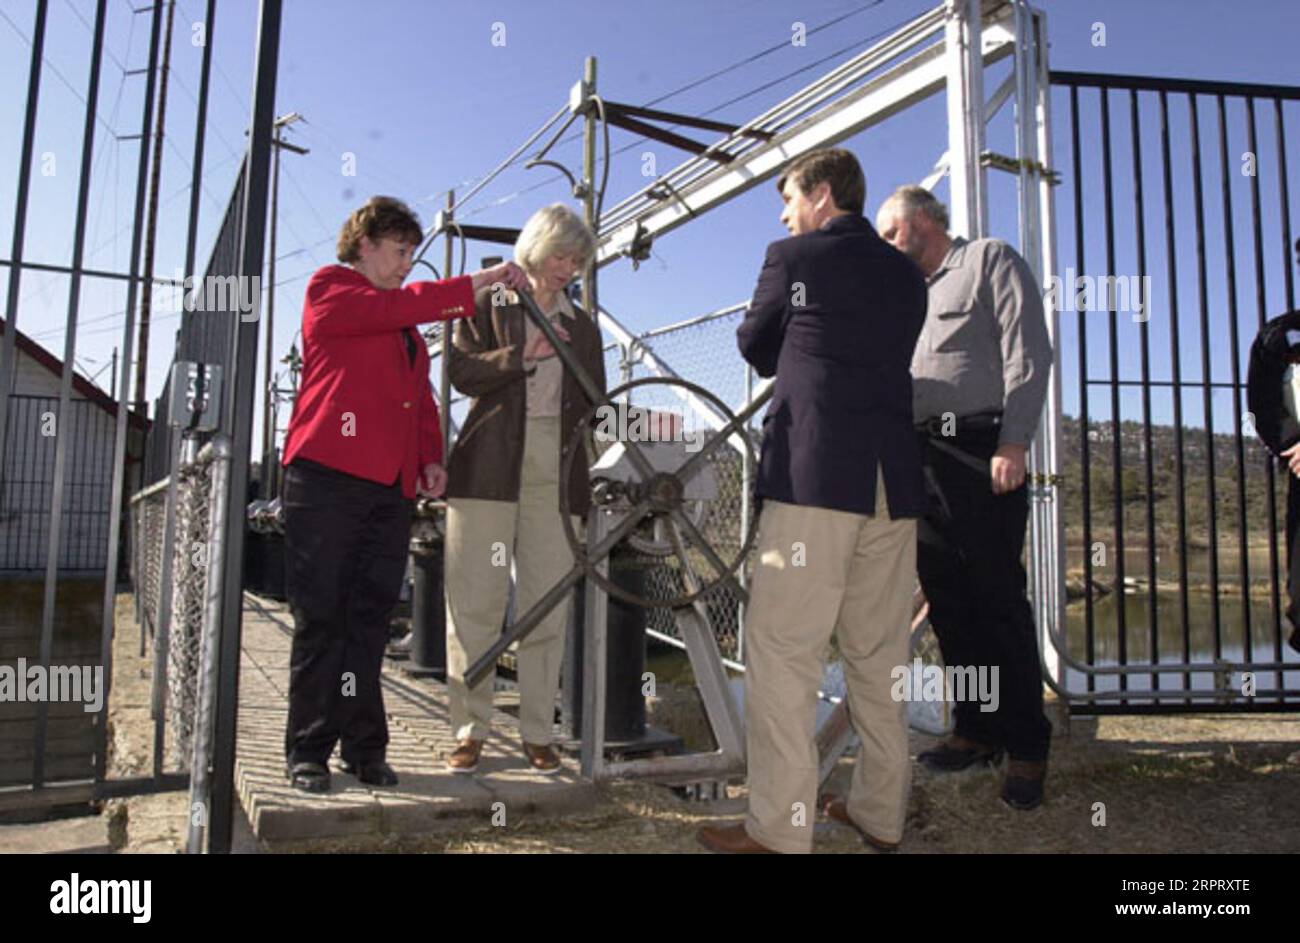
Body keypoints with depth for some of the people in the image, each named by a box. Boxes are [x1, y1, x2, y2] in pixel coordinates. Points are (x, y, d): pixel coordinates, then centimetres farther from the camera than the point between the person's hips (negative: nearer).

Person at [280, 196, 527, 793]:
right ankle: (309, 751, 7)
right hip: (327, 477, -6)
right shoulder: (330, 289, 6)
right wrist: (481, 281, -7)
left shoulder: (405, 323, 25)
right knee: (321, 620, -2)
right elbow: (399, 307, -11)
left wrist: (431, 458, 6)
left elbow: (421, 396, 22)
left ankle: (364, 747, 12)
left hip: (391, 486, 6)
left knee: (370, 620, 6)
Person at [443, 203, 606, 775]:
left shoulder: (582, 326, 22)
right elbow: (462, 370, -1)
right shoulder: (486, 305, 13)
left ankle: (537, 732, 8)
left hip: (556, 470, 3)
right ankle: (470, 728, 7)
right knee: (476, 601, -4)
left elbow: (594, 402, 20)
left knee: (547, 605, 0)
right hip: (489, 465, -2)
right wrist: (523, 354, -13)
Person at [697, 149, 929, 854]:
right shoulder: (907, 275, 17)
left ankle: (779, 829, 0)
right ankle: (881, 813, 23)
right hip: (894, 481, 7)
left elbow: (754, 349, 11)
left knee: (781, 653, -3)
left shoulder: (793, 258, 1)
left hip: (814, 476, -6)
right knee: (878, 656, 13)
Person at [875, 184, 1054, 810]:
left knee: (999, 600, -6)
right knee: (947, 601, 7)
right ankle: (977, 730, 18)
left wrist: (1013, 443, -16)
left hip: (981, 454, -7)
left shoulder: (990, 260, 5)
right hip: (923, 459, 7)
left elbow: (1028, 352, -7)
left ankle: (1027, 746, 5)